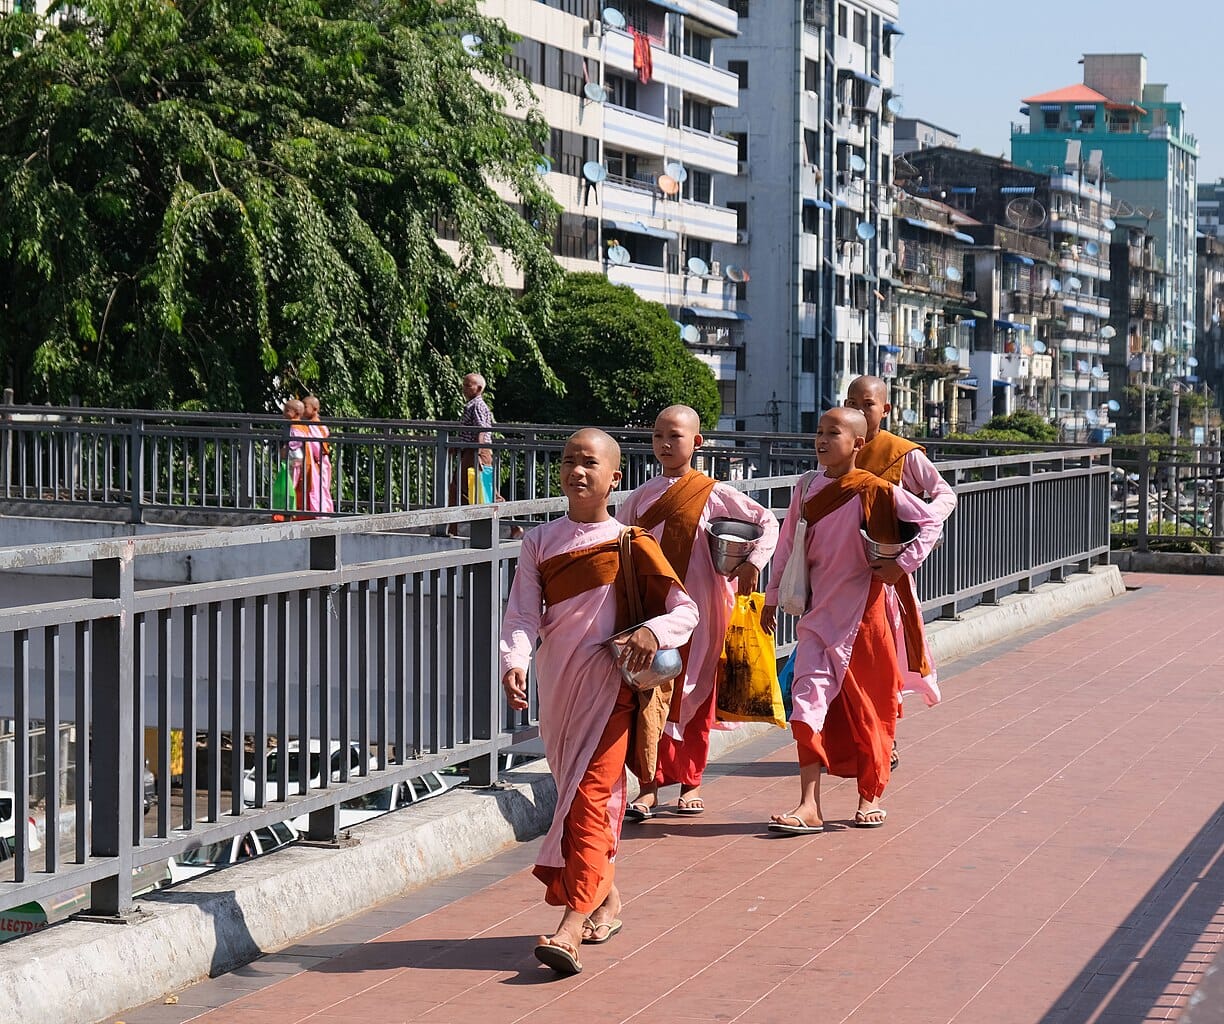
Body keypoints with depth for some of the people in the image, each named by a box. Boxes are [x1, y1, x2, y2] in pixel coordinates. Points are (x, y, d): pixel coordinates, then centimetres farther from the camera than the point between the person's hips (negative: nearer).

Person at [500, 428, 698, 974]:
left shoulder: (631, 545, -2)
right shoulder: (539, 543, 6)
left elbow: (686, 609, -3)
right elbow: (522, 614, -4)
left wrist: (654, 630, -25)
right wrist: (515, 660, -24)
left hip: (611, 685, -4)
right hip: (556, 684, 4)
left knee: (590, 795, -14)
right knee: (577, 792, 14)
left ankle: (570, 928, -21)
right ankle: (607, 900, 30)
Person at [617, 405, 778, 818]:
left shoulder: (713, 494, -1)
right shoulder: (642, 495, 6)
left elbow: (767, 521, 5)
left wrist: (752, 564, -4)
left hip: (697, 611, -2)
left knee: (695, 695, 6)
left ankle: (690, 782, 19)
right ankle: (651, 785, 2)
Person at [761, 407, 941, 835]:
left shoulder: (874, 490, -11)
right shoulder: (806, 489, 2)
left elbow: (930, 521, -6)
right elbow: (788, 547, 12)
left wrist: (903, 563, -13)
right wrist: (772, 598, 16)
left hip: (864, 611, -3)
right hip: (819, 612, 3)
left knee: (868, 707, 8)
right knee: (808, 702, -8)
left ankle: (871, 797, 23)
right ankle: (809, 807, -8)